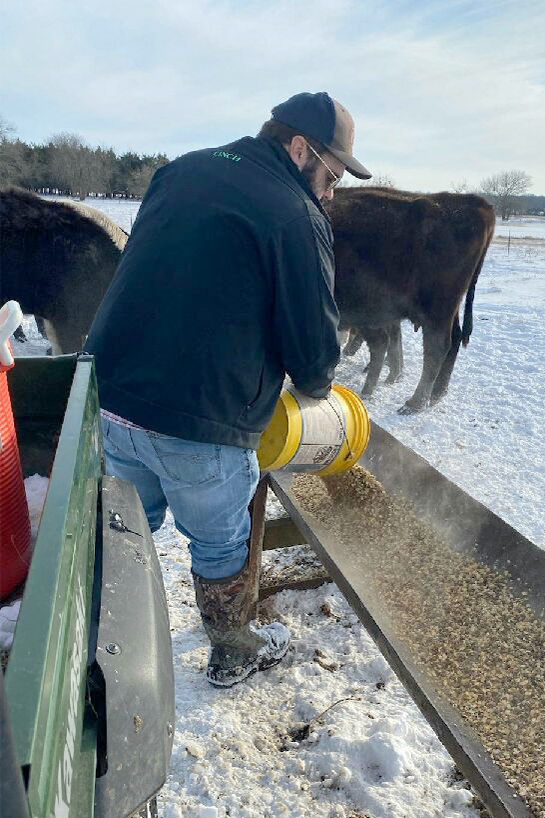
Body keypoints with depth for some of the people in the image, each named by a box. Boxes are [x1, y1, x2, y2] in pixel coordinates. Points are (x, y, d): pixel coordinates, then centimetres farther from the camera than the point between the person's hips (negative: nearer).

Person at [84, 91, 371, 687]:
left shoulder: (181, 171, 12)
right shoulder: (296, 216, -10)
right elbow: (313, 341, -8)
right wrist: (317, 386, 15)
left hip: (110, 392, 7)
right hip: (198, 425, -6)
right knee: (220, 545, 16)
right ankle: (233, 654, 41)